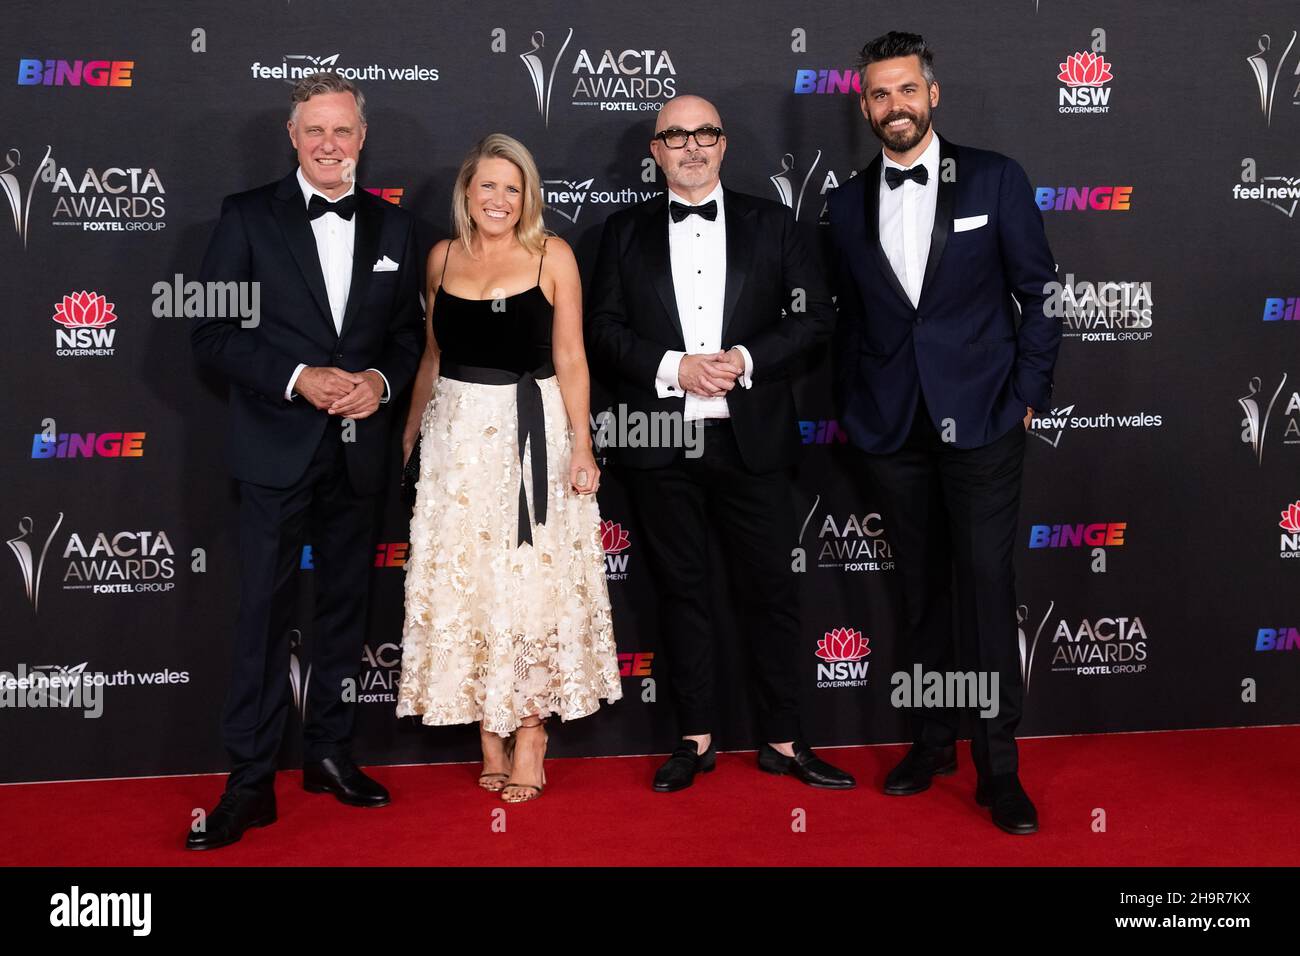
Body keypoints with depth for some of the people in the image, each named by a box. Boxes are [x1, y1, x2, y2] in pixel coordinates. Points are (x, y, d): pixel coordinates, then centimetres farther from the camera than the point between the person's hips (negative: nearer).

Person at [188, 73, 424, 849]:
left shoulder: (393, 227, 8)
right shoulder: (248, 217, -2)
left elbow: (411, 331, 10)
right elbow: (213, 332, -6)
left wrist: (381, 379, -10)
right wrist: (298, 378, -17)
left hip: (360, 449, 4)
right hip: (278, 449, -3)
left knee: (346, 605, 13)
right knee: (266, 614, 0)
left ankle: (331, 752, 28)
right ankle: (251, 782, 10)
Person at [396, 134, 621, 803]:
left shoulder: (552, 256, -2)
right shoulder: (443, 257, 8)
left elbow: (569, 357, -4)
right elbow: (432, 354, 16)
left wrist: (581, 444, -11)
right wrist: (409, 432, 15)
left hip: (531, 434, -3)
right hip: (456, 437, 4)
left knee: (531, 580, 0)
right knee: (462, 581, 5)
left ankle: (529, 733, 12)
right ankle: (490, 737, 17)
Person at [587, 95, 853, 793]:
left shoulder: (769, 223, 7)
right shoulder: (626, 232, 9)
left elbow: (814, 315, 2)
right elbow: (603, 328, 3)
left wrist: (746, 360, -12)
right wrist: (672, 368, -12)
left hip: (750, 439, 0)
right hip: (660, 441, 1)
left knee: (771, 588, 4)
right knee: (682, 589, 8)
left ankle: (783, 740, 16)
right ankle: (696, 737, 20)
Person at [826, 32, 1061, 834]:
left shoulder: (994, 180, 0)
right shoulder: (849, 203, 8)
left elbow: (1039, 295, 1)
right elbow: (850, 317, 12)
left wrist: (1028, 396, -3)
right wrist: (851, 409, 7)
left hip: (980, 417, -3)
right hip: (893, 428, 3)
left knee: (987, 586, -3)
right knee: (922, 588, 12)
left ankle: (999, 765, 8)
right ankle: (935, 739, 25)